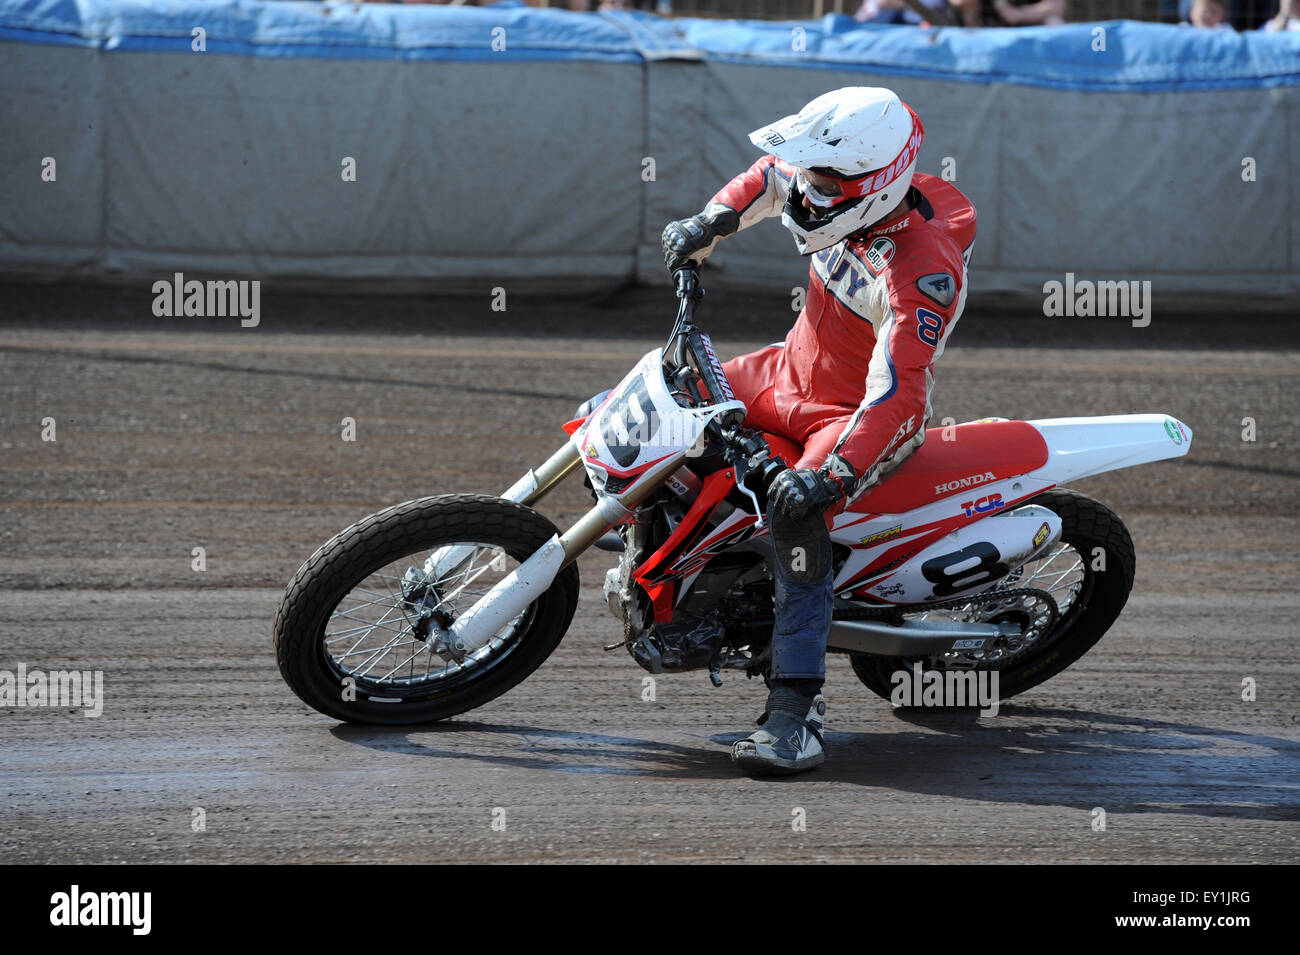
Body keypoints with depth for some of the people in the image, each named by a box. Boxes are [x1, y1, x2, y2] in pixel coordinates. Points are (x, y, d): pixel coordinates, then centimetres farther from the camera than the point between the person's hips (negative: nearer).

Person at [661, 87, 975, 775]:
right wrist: (711, 222, 4)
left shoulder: (923, 275, -33)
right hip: (791, 375, 9)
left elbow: (896, 397, -38)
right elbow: (772, 174, 16)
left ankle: (795, 713, -35)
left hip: (857, 417, -9)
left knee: (797, 513, -34)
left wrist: (833, 473, -47)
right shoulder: (847, 200, -9)